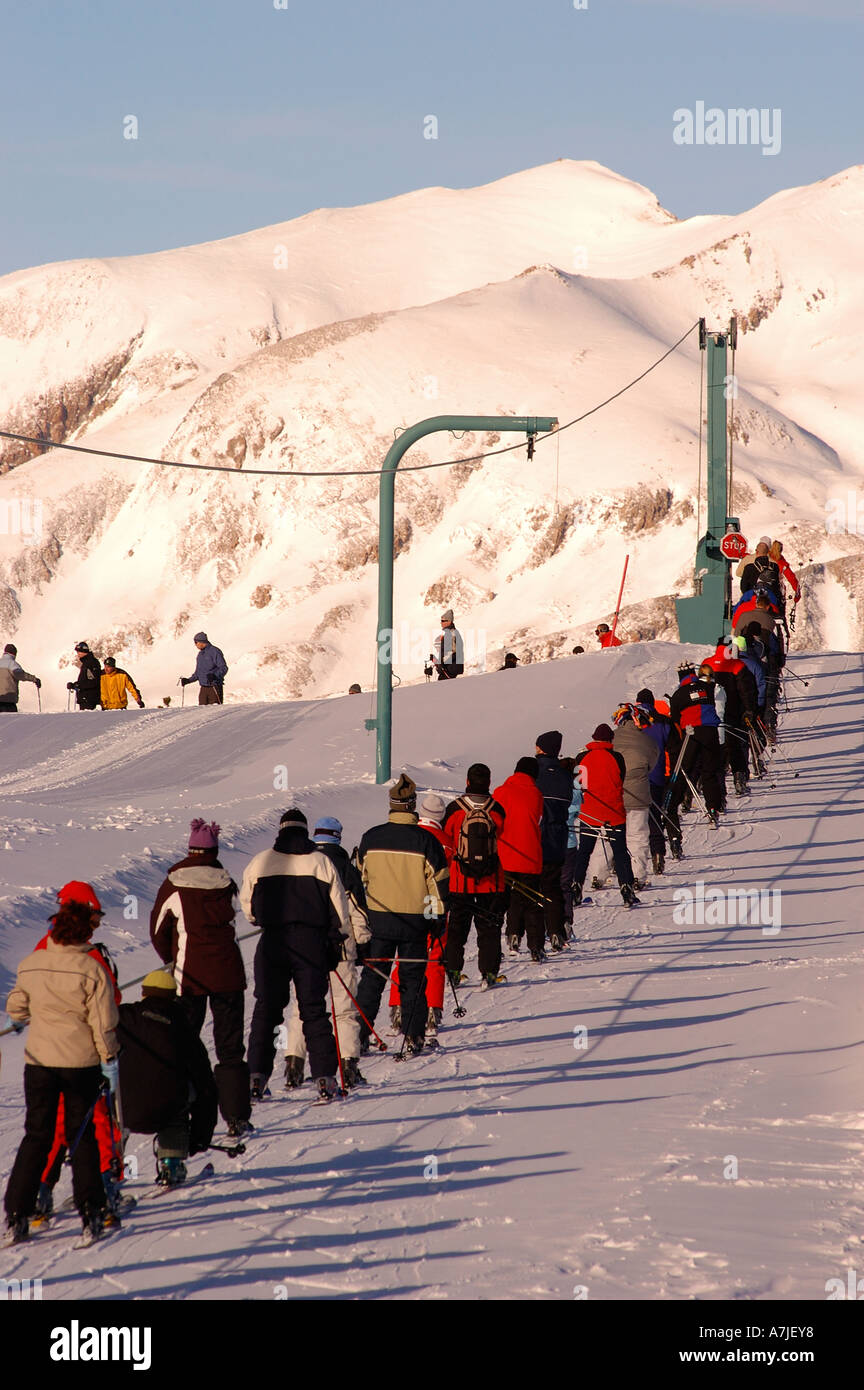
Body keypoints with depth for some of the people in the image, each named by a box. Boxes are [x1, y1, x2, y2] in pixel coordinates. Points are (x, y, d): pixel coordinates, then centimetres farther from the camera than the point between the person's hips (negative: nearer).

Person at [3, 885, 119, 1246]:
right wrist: (110, 1060, 1)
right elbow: (103, 1022, -11)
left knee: (36, 1136, 10)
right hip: (81, 1062, -2)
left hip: (39, 1060, 2)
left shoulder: (30, 965, -3)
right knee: (82, 1135, 9)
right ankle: (90, 1214, 7)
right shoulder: (92, 969, -14)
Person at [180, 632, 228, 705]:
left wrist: (214, 675, -29)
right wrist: (188, 680, 14)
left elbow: (224, 668, -14)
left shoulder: (215, 651, -8)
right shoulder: (200, 655, 17)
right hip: (203, 688, 7)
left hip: (215, 687, -7)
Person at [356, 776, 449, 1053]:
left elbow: (359, 877, 9)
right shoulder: (425, 840, -8)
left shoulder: (371, 838, -1)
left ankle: (360, 1034, 6)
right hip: (414, 922, -2)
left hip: (378, 919, 2)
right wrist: (439, 917, 5)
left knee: (372, 977, 10)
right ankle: (412, 1037, 5)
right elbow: (438, 882, -5)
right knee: (412, 979, 7)